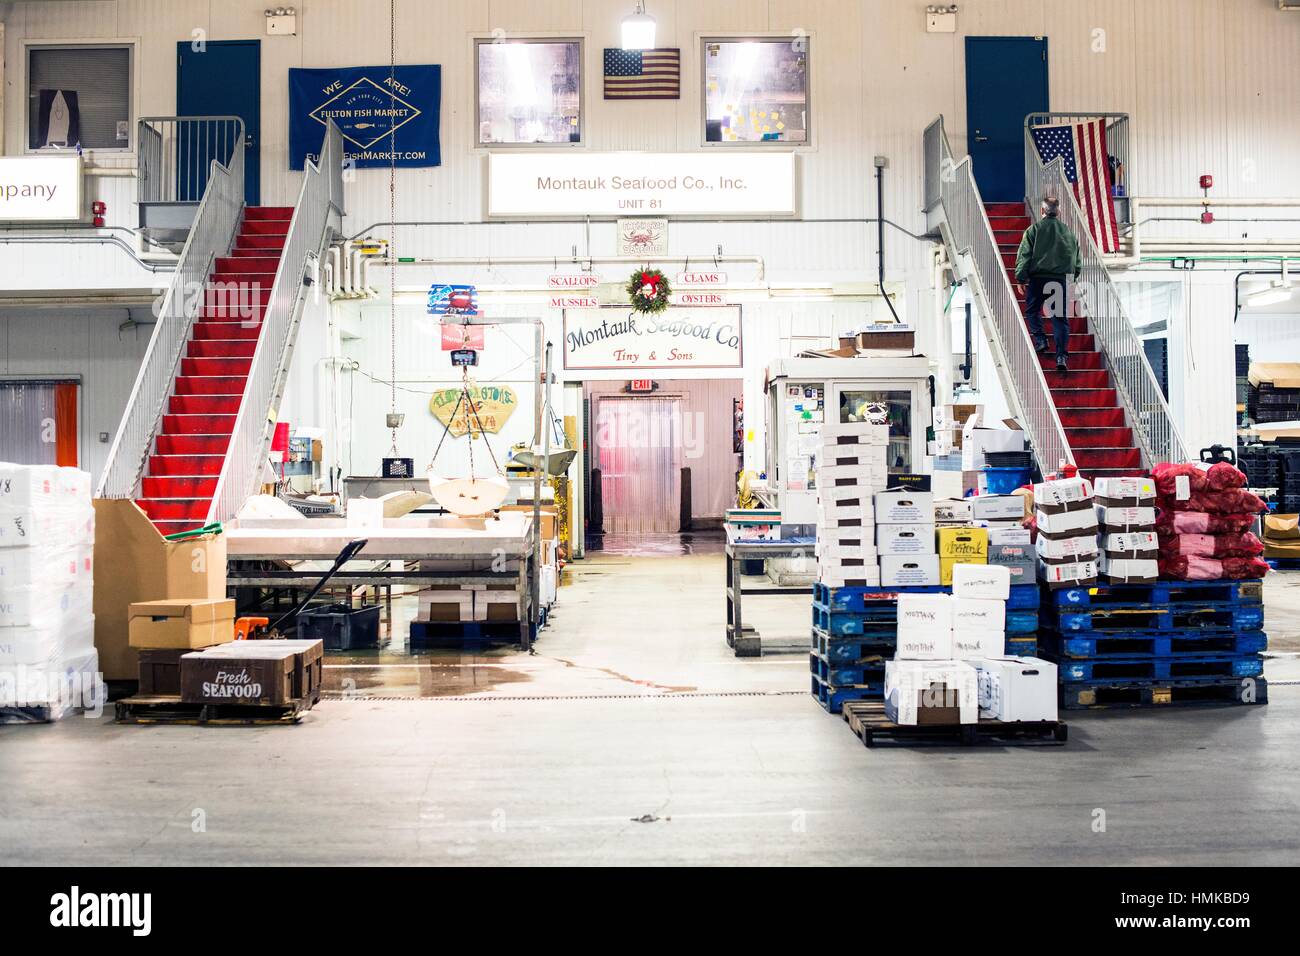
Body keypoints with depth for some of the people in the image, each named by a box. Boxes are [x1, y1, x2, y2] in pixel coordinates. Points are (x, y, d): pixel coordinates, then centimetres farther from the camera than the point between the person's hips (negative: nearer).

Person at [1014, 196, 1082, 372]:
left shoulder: (1034, 229, -1)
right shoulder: (1068, 232, 10)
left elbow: (1024, 255, -5)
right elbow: (1077, 260, 15)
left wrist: (1021, 278, -2)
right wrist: (1072, 277, 25)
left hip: (1038, 278, -2)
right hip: (1062, 280, 2)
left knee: (1032, 311, 18)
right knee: (1060, 318, 2)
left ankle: (1040, 339, 3)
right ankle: (1061, 356, -6)